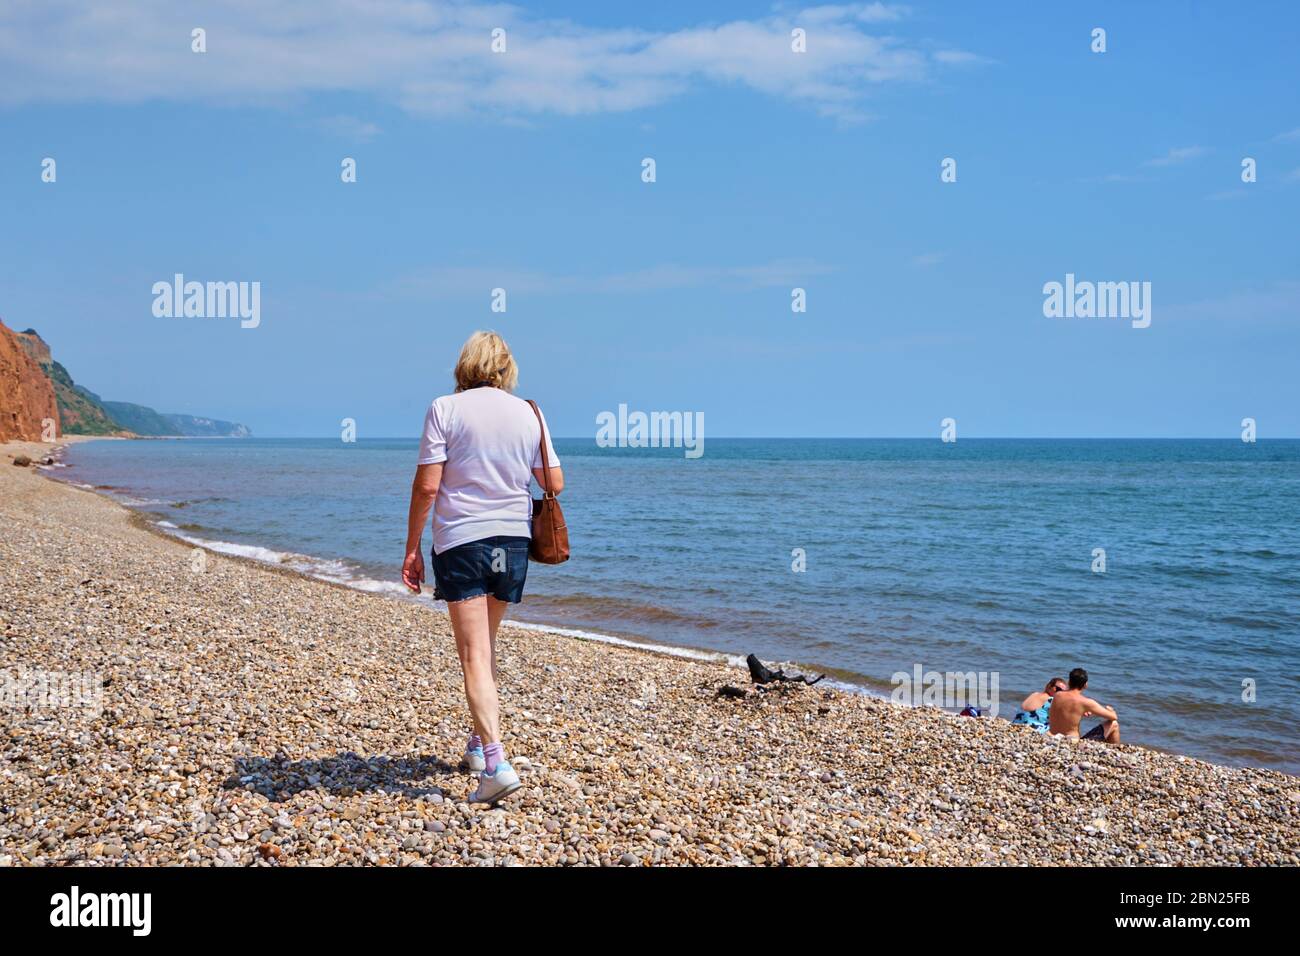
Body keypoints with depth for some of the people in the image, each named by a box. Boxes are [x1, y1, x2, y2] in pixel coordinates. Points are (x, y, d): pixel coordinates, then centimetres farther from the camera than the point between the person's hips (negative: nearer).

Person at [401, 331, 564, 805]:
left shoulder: (445, 409, -5)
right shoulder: (528, 413, 5)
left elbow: (427, 485, -10)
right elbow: (555, 484, 9)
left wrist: (412, 548, -2)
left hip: (460, 540, -4)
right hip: (513, 539, 4)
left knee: (475, 655, -6)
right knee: (485, 646, 21)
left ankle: (496, 762, -18)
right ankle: (478, 743, 32)